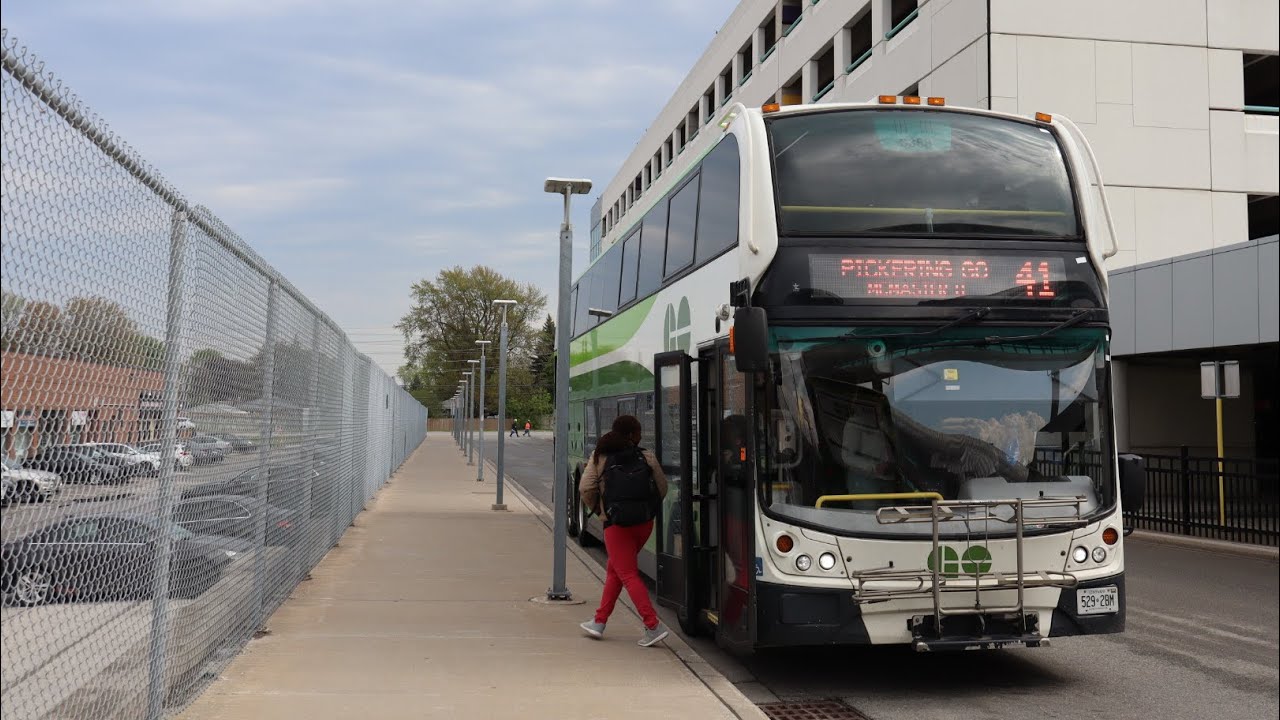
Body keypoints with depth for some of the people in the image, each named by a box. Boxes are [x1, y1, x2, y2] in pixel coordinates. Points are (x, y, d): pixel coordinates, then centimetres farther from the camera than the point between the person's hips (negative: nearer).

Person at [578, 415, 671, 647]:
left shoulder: (600, 457, -2)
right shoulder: (646, 457, 2)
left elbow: (586, 489, -5)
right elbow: (662, 487, 3)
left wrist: (598, 509, 12)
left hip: (617, 523, -4)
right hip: (644, 522, 4)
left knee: (628, 574, -2)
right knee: (614, 569, 19)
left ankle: (654, 626, -12)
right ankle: (599, 621, 24)